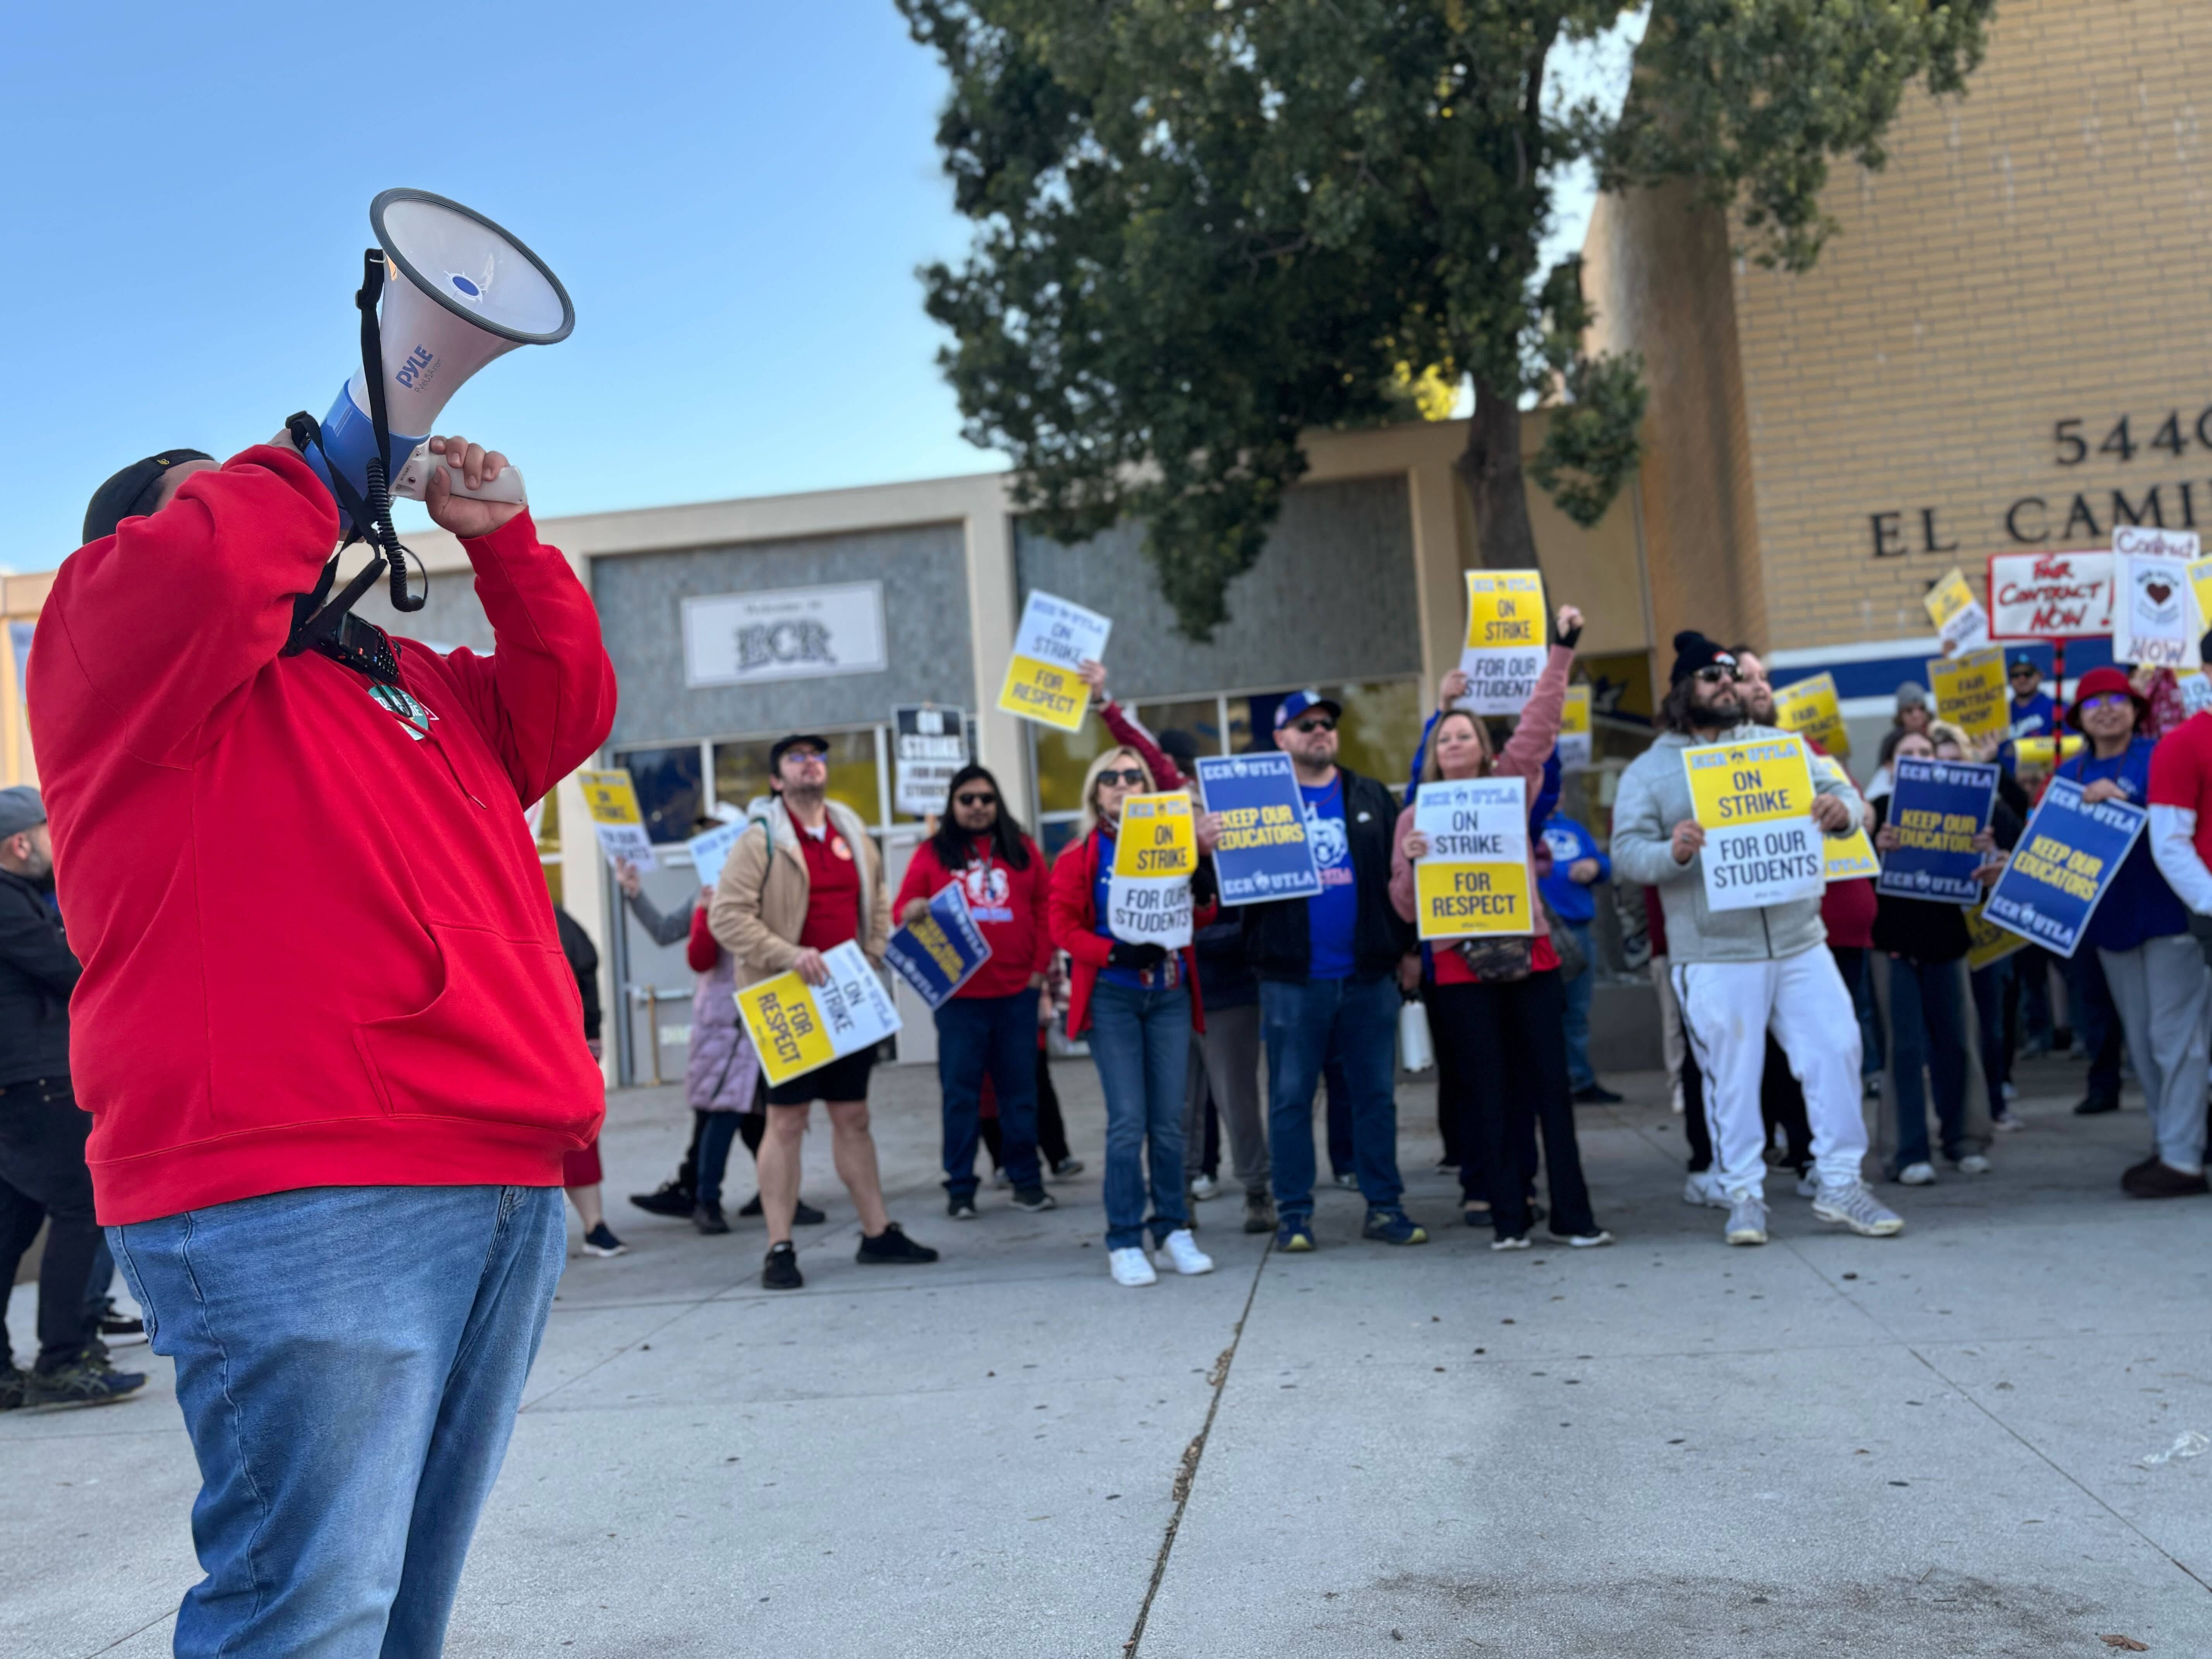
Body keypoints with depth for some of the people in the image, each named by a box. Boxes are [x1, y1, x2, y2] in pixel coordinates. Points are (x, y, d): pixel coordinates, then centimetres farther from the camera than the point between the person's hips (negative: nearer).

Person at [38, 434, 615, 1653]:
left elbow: (569, 703, 30)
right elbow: (205, 563, -12)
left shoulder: (402, 675, 30)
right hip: (290, 1196, -7)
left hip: (506, 1184, 8)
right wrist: (297, 469, 7)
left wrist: (498, 536, 22)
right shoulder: (107, 618, 9)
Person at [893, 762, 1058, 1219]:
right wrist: (912, 912, -22)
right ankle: (960, 1188, 9)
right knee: (960, 1092, 1)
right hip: (957, 994, -2)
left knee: (1020, 1090, 7)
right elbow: (903, 907, 2)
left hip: (1017, 992, 2)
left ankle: (1026, 1181, 16)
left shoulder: (1022, 851, 11)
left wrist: (1040, 966, 2)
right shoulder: (932, 853, 6)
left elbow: (1045, 911, 11)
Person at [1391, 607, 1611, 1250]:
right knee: (1491, 1095, 3)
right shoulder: (1416, 816, 7)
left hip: (1529, 955, 1)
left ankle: (1572, 1214, 8)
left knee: (1552, 1085, 1)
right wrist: (1411, 863, -14)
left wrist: (1563, 650, -1)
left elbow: (1540, 723, 2)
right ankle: (1508, 1218, 10)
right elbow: (1406, 907, 5)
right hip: (1461, 968, -1)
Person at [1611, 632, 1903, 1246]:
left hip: (1799, 944, 3)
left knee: (1837, 1051, 2)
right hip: (1714, 958, -3)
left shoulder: (1777, 746, 11)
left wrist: (1842, 809, -18)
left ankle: (1840, 1183, 15)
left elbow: (1838, 787, 6)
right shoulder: (1649, 770, 3)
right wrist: (1672, 853, -26)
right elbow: (1626, 850, -5)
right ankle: (1744, 1196, 15)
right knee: (1732, 1078, 2)